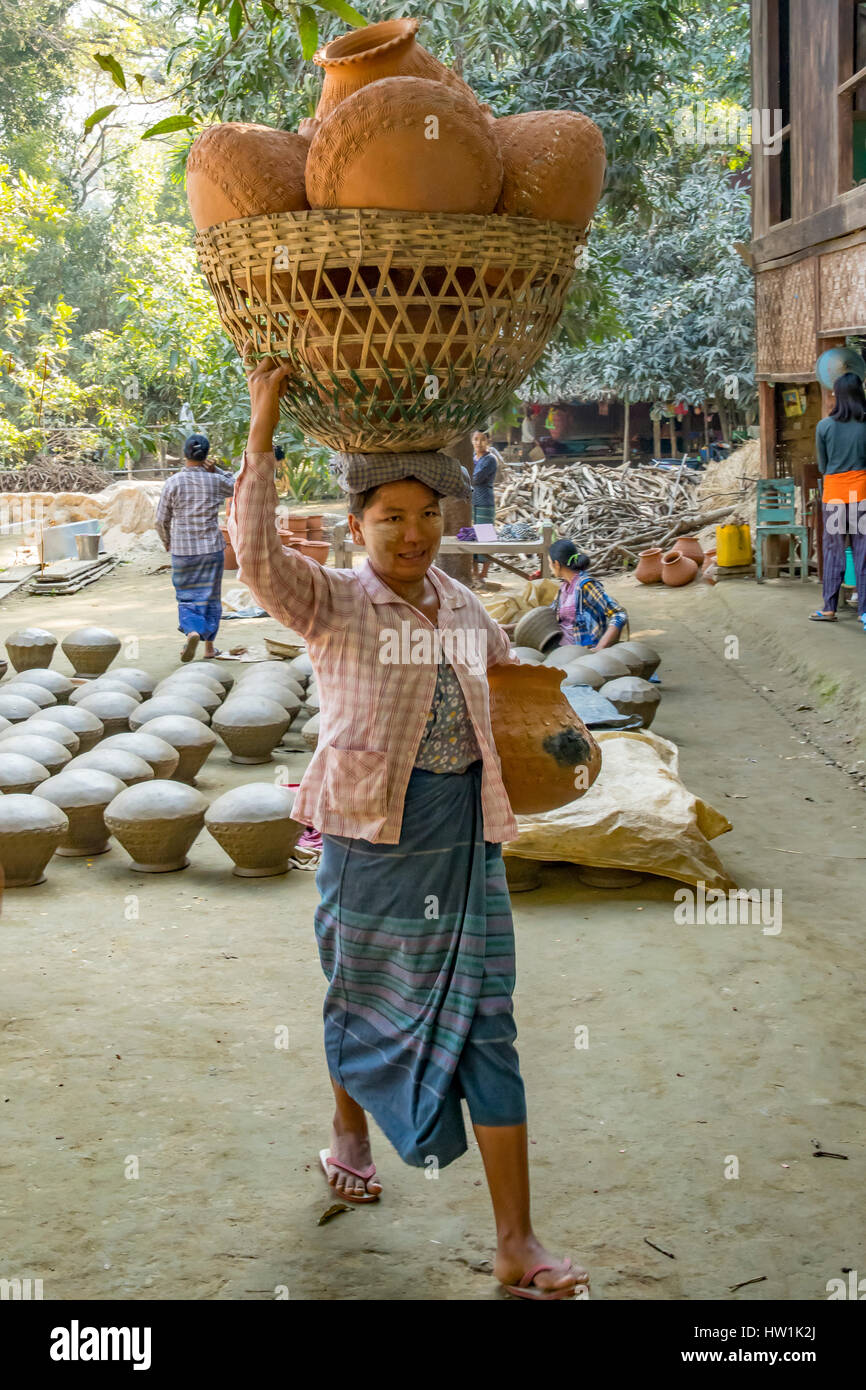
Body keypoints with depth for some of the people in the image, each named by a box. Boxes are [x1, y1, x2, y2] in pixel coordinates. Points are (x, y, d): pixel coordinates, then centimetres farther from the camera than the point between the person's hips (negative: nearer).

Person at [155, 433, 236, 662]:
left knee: (187, 596, 8)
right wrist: (216, 470, 8)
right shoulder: (215, 481, -4)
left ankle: (192, 631, -19)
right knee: (210, 596, 12)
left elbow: (162, 520, -1)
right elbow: (237, 485, 19)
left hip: (182, 549, -1)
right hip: (211, 548, 1)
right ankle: (209, 645, 17)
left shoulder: (173, 482, -7)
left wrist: (167, 543, 16)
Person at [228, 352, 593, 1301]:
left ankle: (516, 1245, -3)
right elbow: (256, 554, -25)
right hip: (371, 829, -3)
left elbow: (503, 664, 31)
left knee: (484, 1022, -2)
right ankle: (349, 1127, 47)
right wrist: (263, 426, -27)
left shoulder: (460, 605, 9)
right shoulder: (330, 603, -6)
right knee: (363, 991, 15)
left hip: (467, 830, 3)